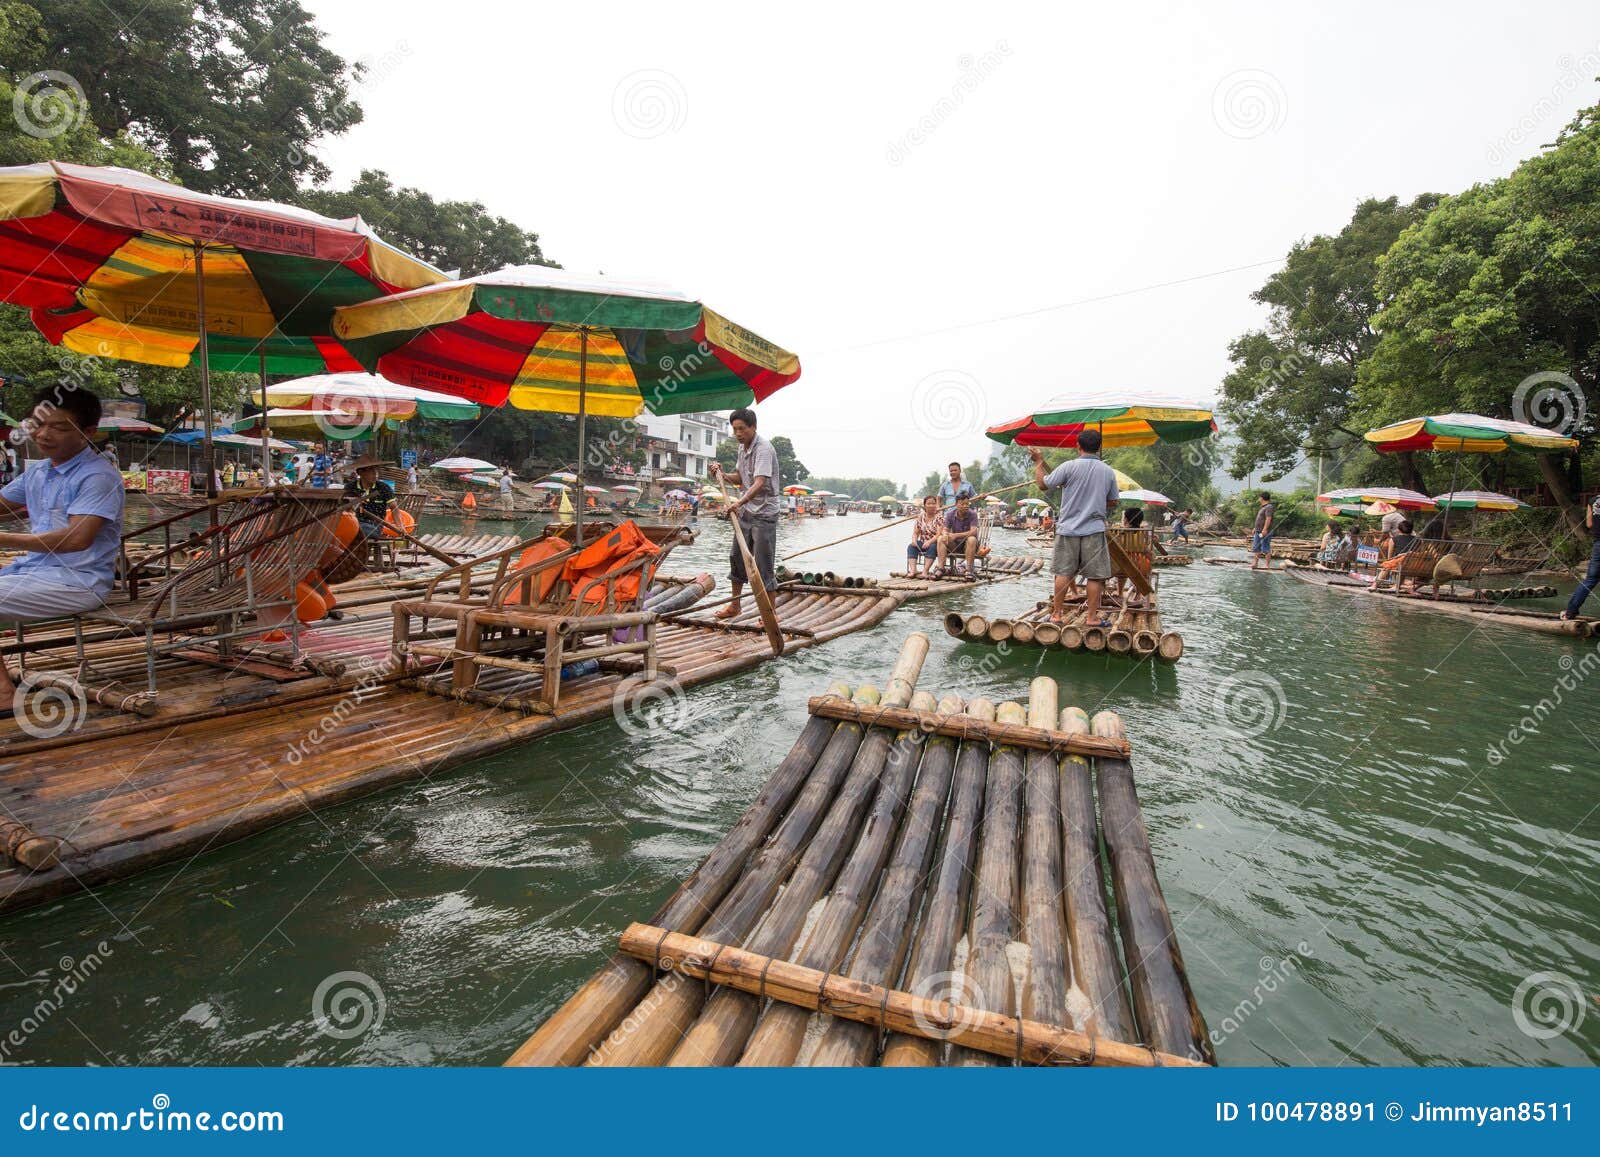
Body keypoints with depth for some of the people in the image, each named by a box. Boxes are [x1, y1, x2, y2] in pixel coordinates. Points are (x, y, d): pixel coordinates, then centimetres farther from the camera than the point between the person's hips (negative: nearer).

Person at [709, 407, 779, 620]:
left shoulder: (763, 448, -19)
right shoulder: (743, 447, 9)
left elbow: (759, 483, -32)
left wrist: (740, 501, -46)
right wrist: (722, 474, 2)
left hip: (764, 514, -9)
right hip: (746, 511, 9)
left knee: (763, 564, -7)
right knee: (737, 557, 15)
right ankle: (734, 604, 28)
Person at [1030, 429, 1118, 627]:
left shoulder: (1069, 466, -8)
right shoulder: (1108, 471, 3)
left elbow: (1043, 484, -3)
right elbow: (1113, 502, 12)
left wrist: (1038, 462, 10)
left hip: (1068, 529, -1)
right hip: (1094, 529, 1)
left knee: (1063, 573, 6)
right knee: (1095, 575, 5)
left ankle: (1056, 614, 10)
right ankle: (1092, 616, 8)